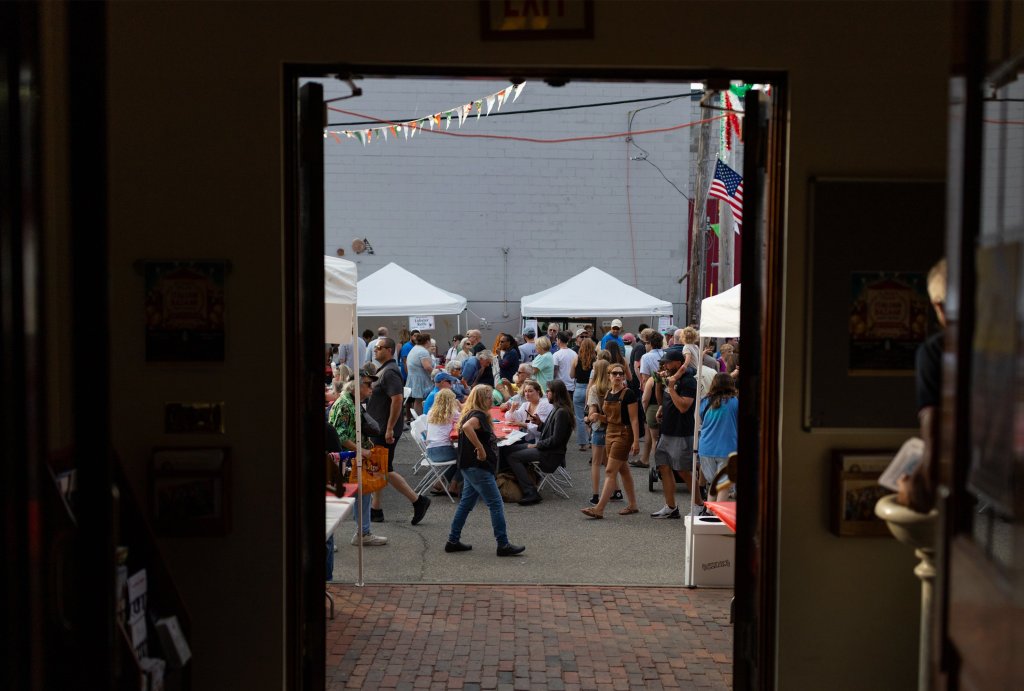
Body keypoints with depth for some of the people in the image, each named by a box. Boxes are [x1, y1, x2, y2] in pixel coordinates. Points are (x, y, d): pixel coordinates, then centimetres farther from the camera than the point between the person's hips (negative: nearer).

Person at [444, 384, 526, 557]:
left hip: (471, 467, 10)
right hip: (478, 467, -10)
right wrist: (480, 448, -30)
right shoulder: (478, 415, -16)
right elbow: (467, 427, -37)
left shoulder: (473, 414, 15)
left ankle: (453, 541, 19)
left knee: (466, 503, 15)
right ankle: (503, 545, -4)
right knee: (496, 504, -6)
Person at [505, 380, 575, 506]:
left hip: (551, 454, -11)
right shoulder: (557, 409, 12)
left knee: (512, 457, -17)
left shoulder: (561, 412, -19)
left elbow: (556, 439, -22)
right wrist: (540, 423, 4)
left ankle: (531, 493, -18)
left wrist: (536, 445, -14)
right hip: (547, 450, 11)